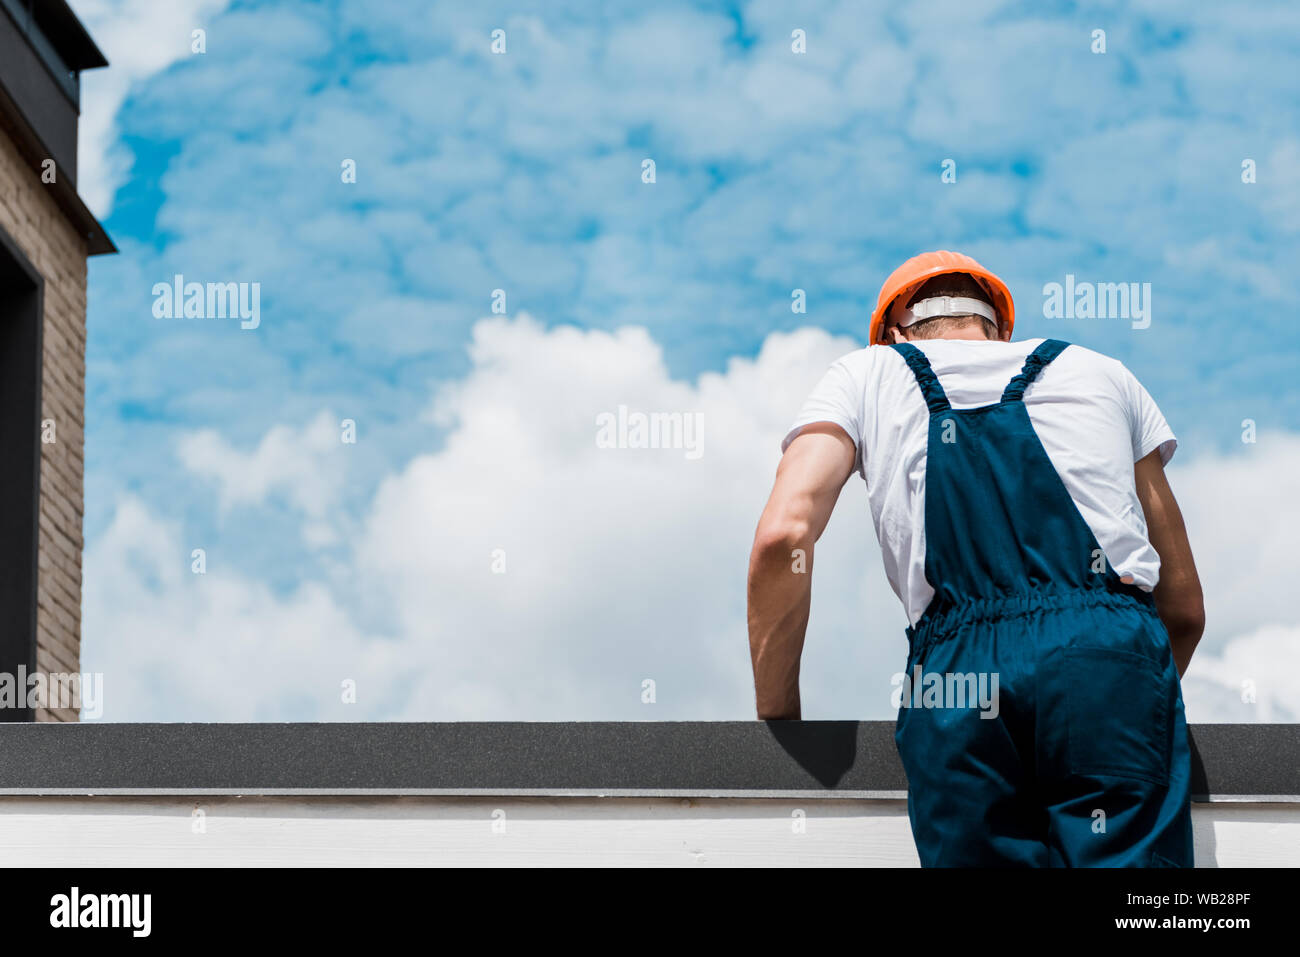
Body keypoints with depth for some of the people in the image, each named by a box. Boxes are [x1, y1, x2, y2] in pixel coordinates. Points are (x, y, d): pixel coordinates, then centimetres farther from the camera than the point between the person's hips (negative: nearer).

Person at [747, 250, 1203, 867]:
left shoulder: (865, 376, 26)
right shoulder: (1099, 372, 32)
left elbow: (784, 535, 7)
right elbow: (1185, 607, 30)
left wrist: (776, 718, 16)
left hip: (954, 673, -1)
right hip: (1115, 651, 1)